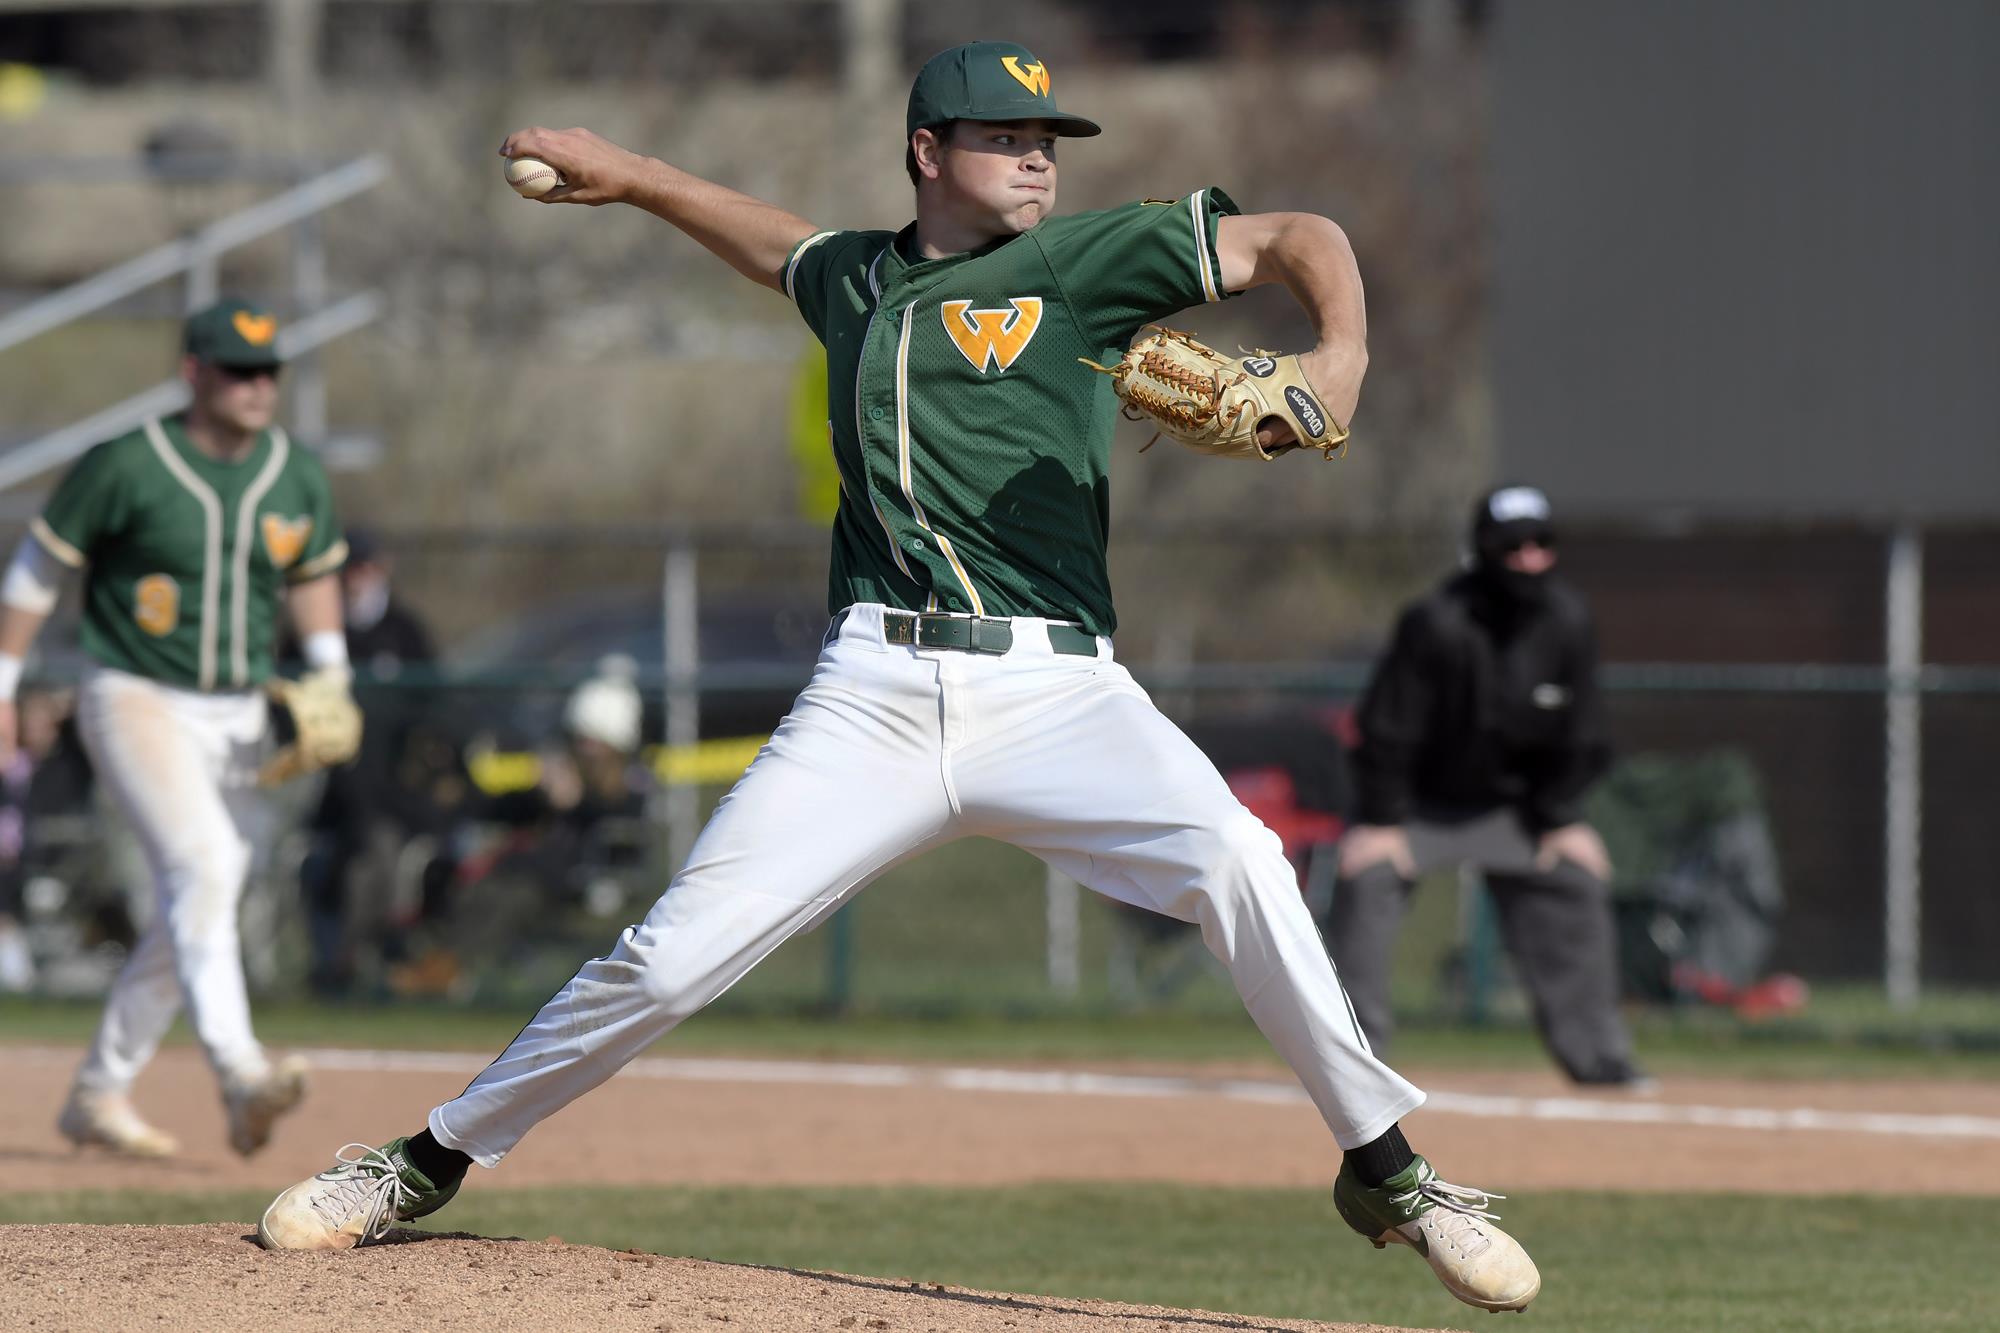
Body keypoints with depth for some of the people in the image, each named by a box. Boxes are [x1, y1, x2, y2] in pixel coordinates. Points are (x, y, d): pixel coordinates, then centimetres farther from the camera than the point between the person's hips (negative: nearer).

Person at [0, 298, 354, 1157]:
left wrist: (329, 681, 8)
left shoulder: (298, 479, 4)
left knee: (197, 906, 7)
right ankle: (239, 1073, -39)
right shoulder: (125, 468, -11)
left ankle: (99, 1095, 21)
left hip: (236, 720, 6)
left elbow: (315, 574, 21)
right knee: (199, 864, -26)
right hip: (134, 700, -6)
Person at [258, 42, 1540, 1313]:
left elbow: (1297, 239, 2)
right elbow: (785, 246, 43)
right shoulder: (858, 279, 18)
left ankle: (1386, 1172, -15)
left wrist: (1339, 361, -16)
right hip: (878, 696, 3)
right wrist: (629, 178, 42)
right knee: (669, 958, -5)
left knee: (1236, 862, -29)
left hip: (1056, 688, -3)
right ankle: (430, 1162, 14)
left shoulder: (1084, 259, 6)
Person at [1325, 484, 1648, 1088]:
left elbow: (1578, 733, 0)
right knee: (1366, 876, -23)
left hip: (1513, 800, 4)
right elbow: (1387, 727, -21)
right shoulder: (1437, 624, -28)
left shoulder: (1567, 622, -13)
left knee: (1575, 881, -3)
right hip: (1420, 799, -4)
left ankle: (1595, 1050, 8)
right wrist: (1380, 821, -21)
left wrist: (1561, 817, -1)